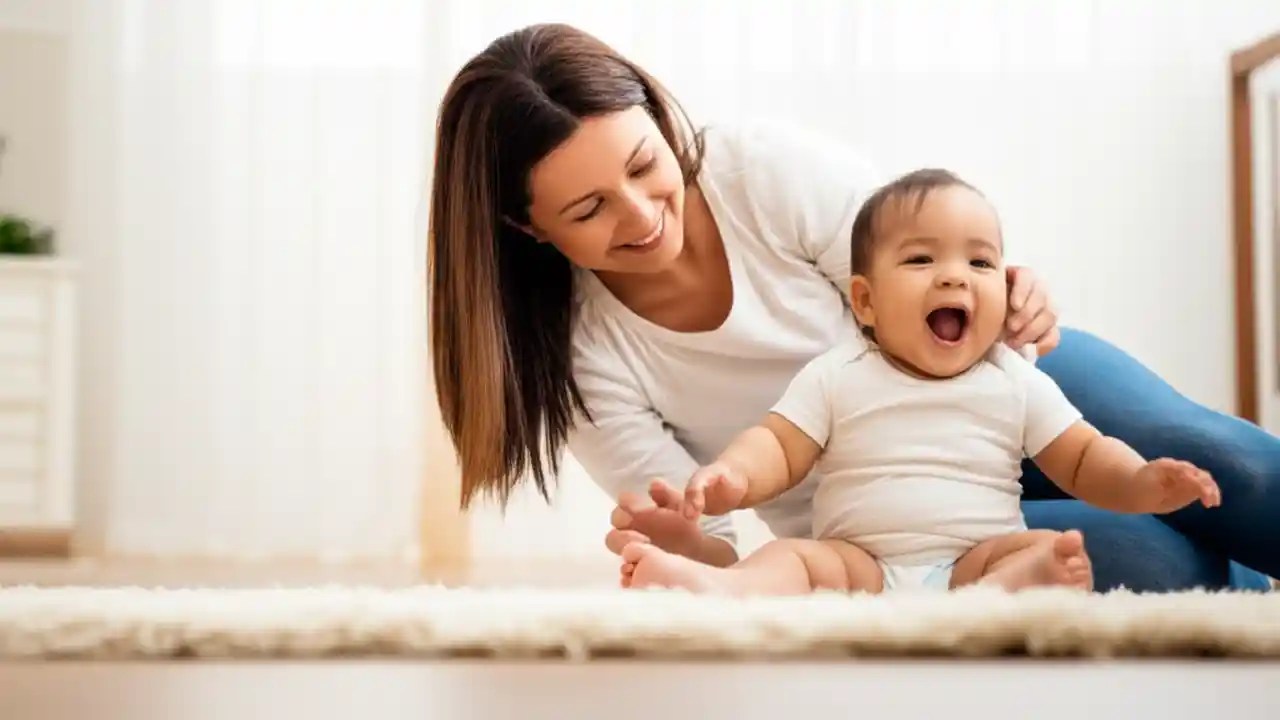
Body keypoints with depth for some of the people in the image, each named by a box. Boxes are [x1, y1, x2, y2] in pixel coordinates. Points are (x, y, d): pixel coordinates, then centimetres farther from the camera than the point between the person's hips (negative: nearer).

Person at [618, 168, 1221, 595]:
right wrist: (733, 475, -22)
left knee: (1062, 554, -25)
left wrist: (1142, 483, -9)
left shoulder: (1018, 384, 12)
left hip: (978, 559, 1)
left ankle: (1004, 594, -59)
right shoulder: (835, 379, 8)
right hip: (860, 565, -1)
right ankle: (722, 589, -60)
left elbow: (1084, 459, 13)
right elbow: (779, 447, 2)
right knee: (799, 557, -27)